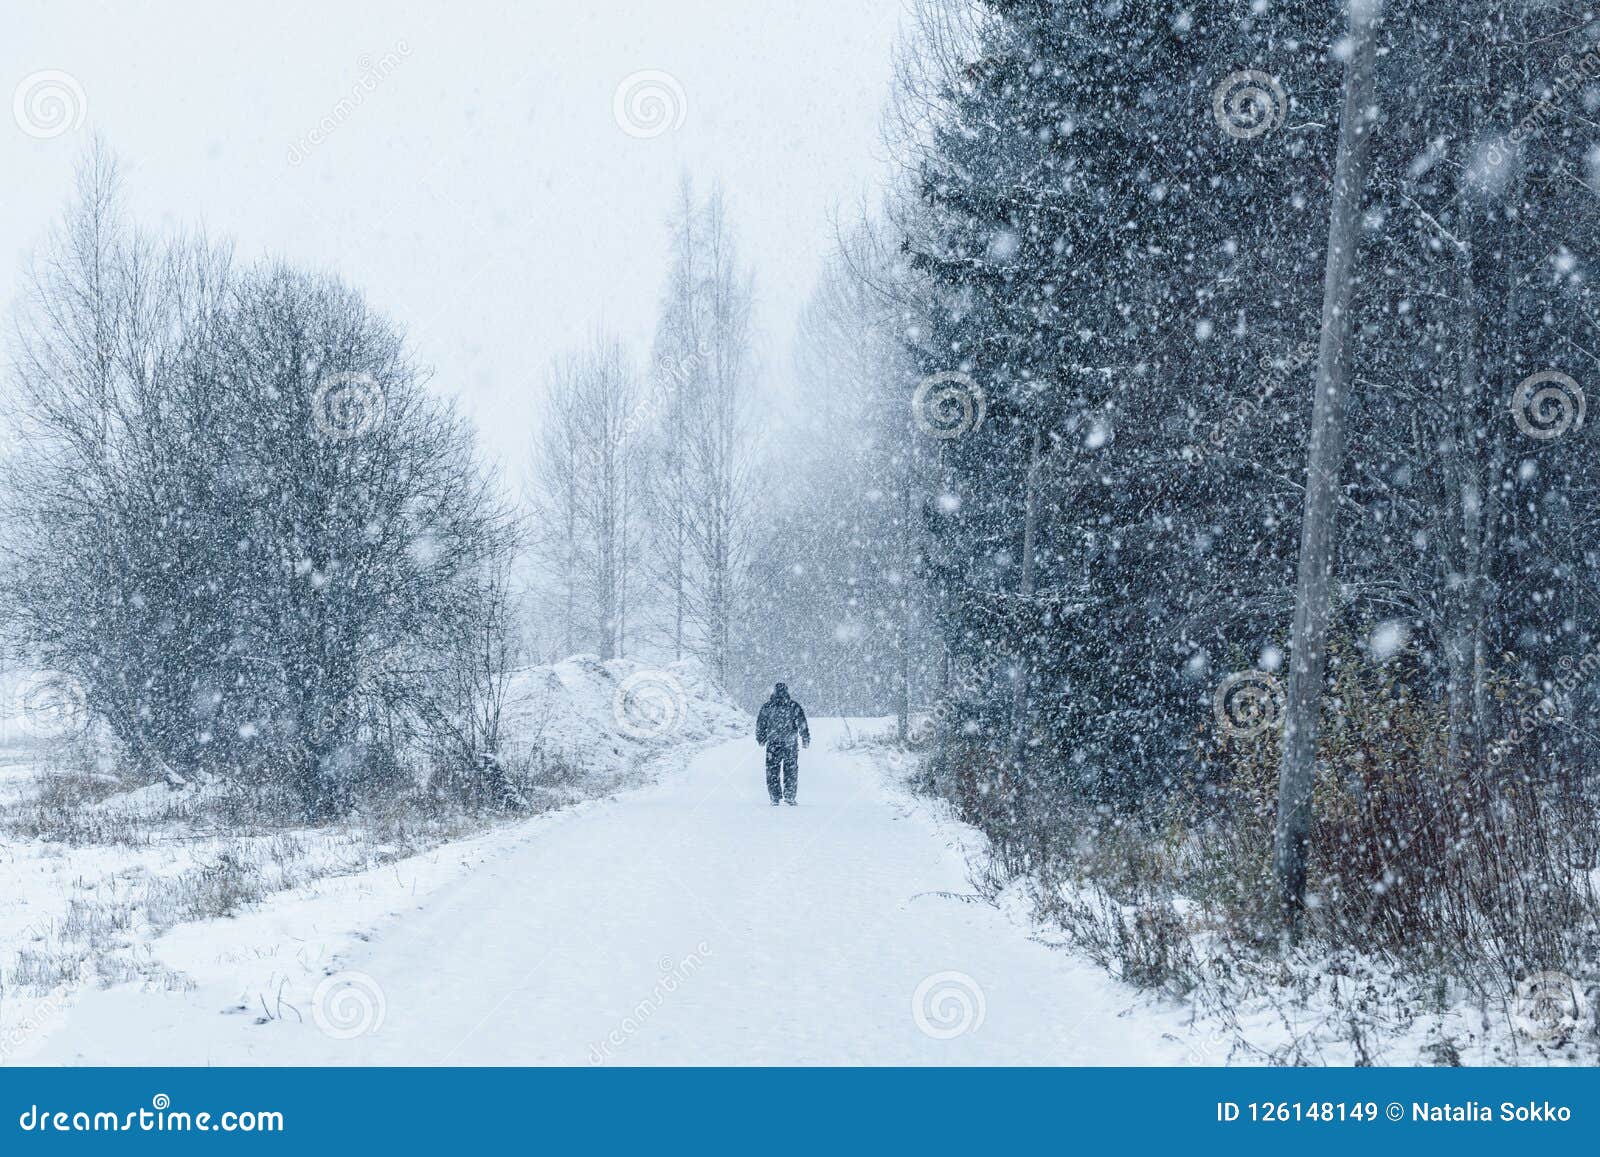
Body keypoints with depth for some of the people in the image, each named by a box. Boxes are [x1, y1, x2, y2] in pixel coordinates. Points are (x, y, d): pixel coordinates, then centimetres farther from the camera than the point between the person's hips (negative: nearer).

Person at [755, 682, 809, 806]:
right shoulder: (794, 707, -2)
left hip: (773, 744, 0)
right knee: (791, 771, 9)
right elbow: (802, 724, -3)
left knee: (773, 771, 6)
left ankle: (775, 797, 1)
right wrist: (806, 739, 4)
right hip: (790, 744, 0)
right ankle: (789, 797, 6)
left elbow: (760, 724, 6)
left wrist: (760, 738, 18)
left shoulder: (767, 706, 0)